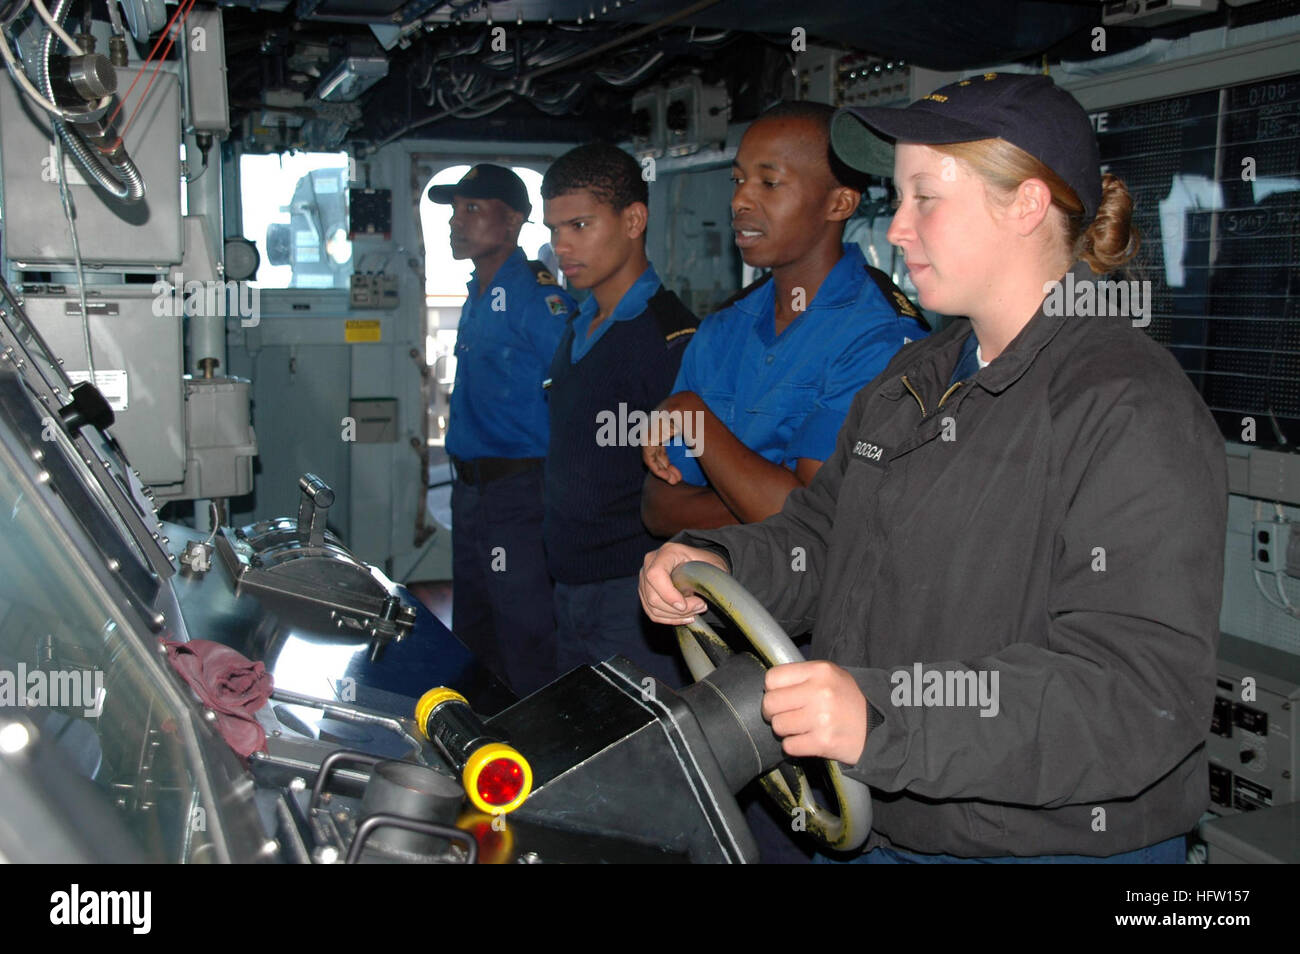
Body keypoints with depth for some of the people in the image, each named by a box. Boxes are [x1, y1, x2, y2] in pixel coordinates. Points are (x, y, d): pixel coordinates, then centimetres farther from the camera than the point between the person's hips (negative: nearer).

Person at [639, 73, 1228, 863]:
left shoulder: (1133, 411, -19)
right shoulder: (913, 379, 10)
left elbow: (1143, 693, -29)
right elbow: (821, 536, 14)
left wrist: (883, 715, -39)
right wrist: (719, 562, -8)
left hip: (1056, 842, -7)